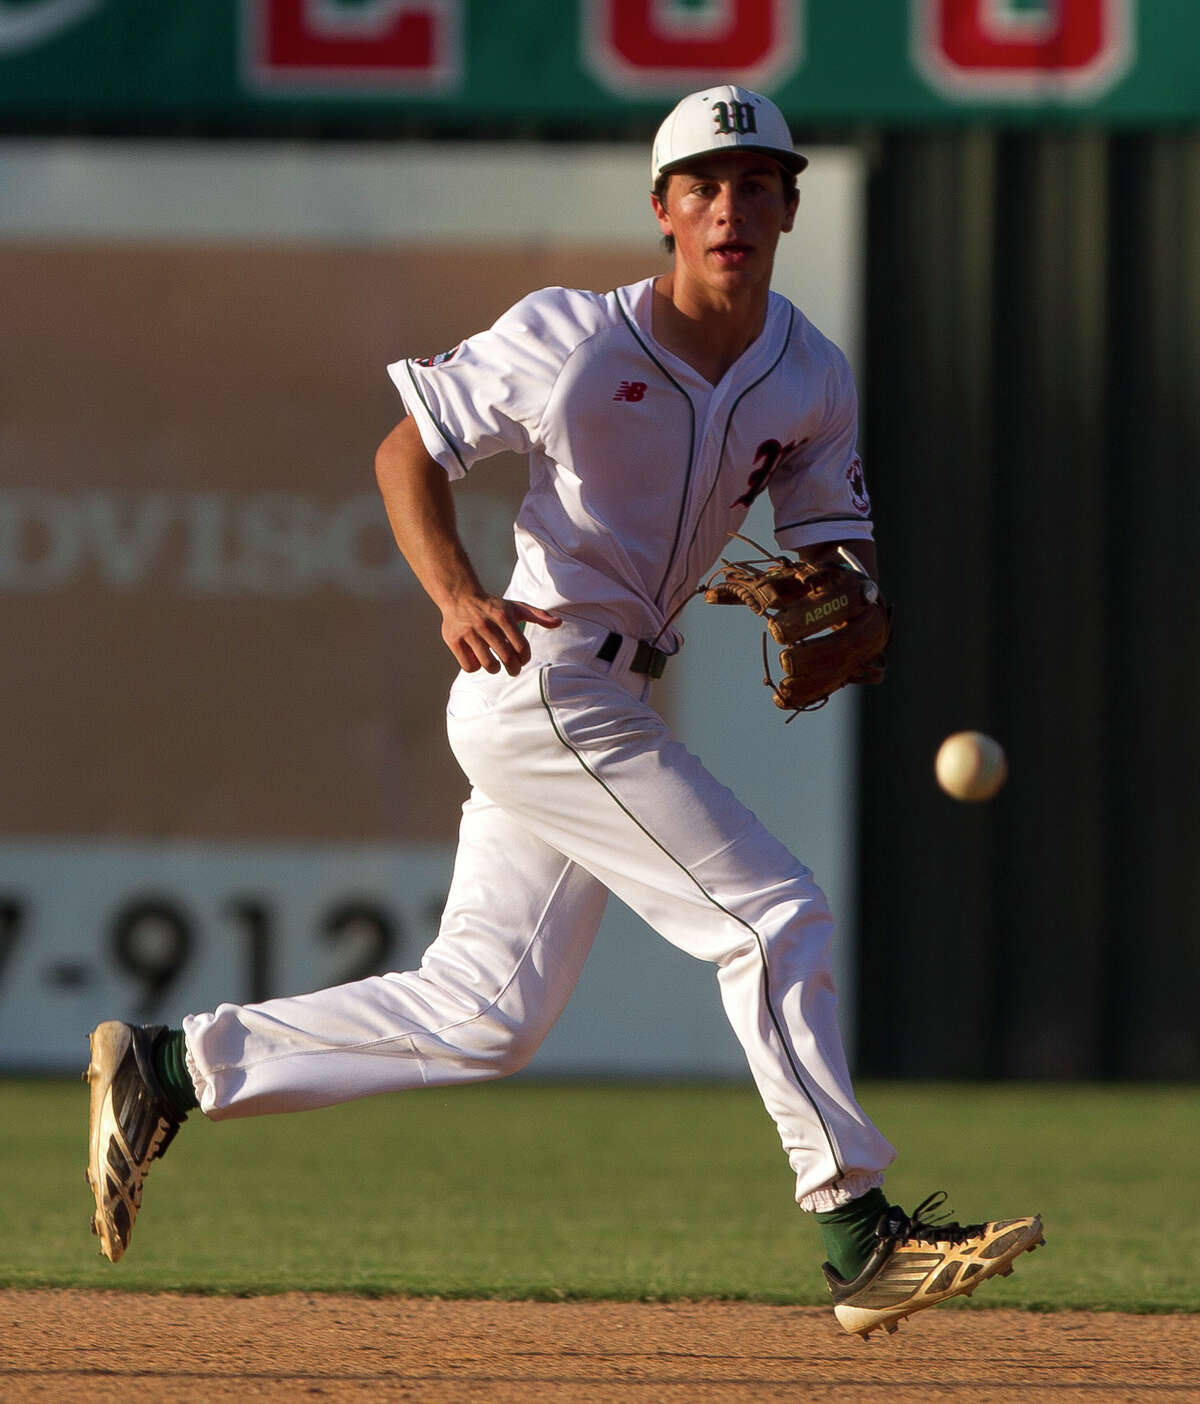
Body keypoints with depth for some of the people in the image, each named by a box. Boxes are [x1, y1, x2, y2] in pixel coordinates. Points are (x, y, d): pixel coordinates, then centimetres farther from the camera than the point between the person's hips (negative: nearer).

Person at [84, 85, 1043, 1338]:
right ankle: (857, 1231, -7)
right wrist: (457, 597, -22)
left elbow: (841, 554, 5)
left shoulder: (810, 382, 3)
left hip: (606, 707, 8)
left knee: (484, 1013, 10)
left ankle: (170, 1068, 16)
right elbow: (408, 450, -5)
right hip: (542, 684, -8)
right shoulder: (571, 342, -14)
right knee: (772, 917, -12)